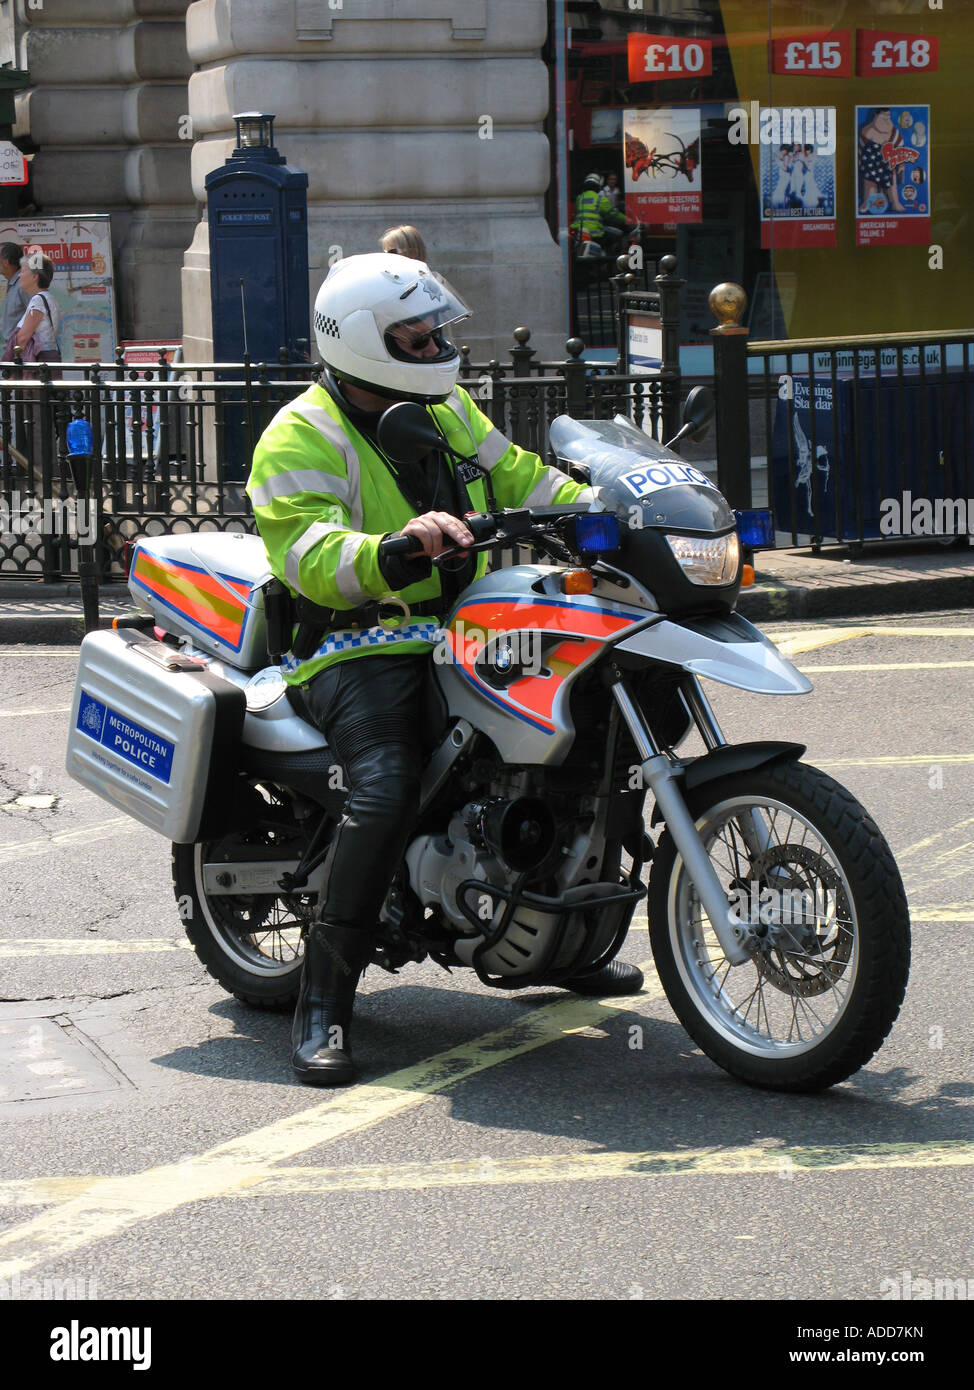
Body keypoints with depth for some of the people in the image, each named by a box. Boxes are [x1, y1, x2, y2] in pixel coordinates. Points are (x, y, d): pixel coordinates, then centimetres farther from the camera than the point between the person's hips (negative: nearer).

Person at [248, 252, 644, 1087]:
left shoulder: (447, 409, 16)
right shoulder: (302, 437, -9)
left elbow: (517, 479, 21)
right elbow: (308, 553, -24)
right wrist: (396, 552, -43)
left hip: (460, 633, 8)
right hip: (363, 648, -8)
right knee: (389, 786, -32)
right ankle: (322, 1006, -24)